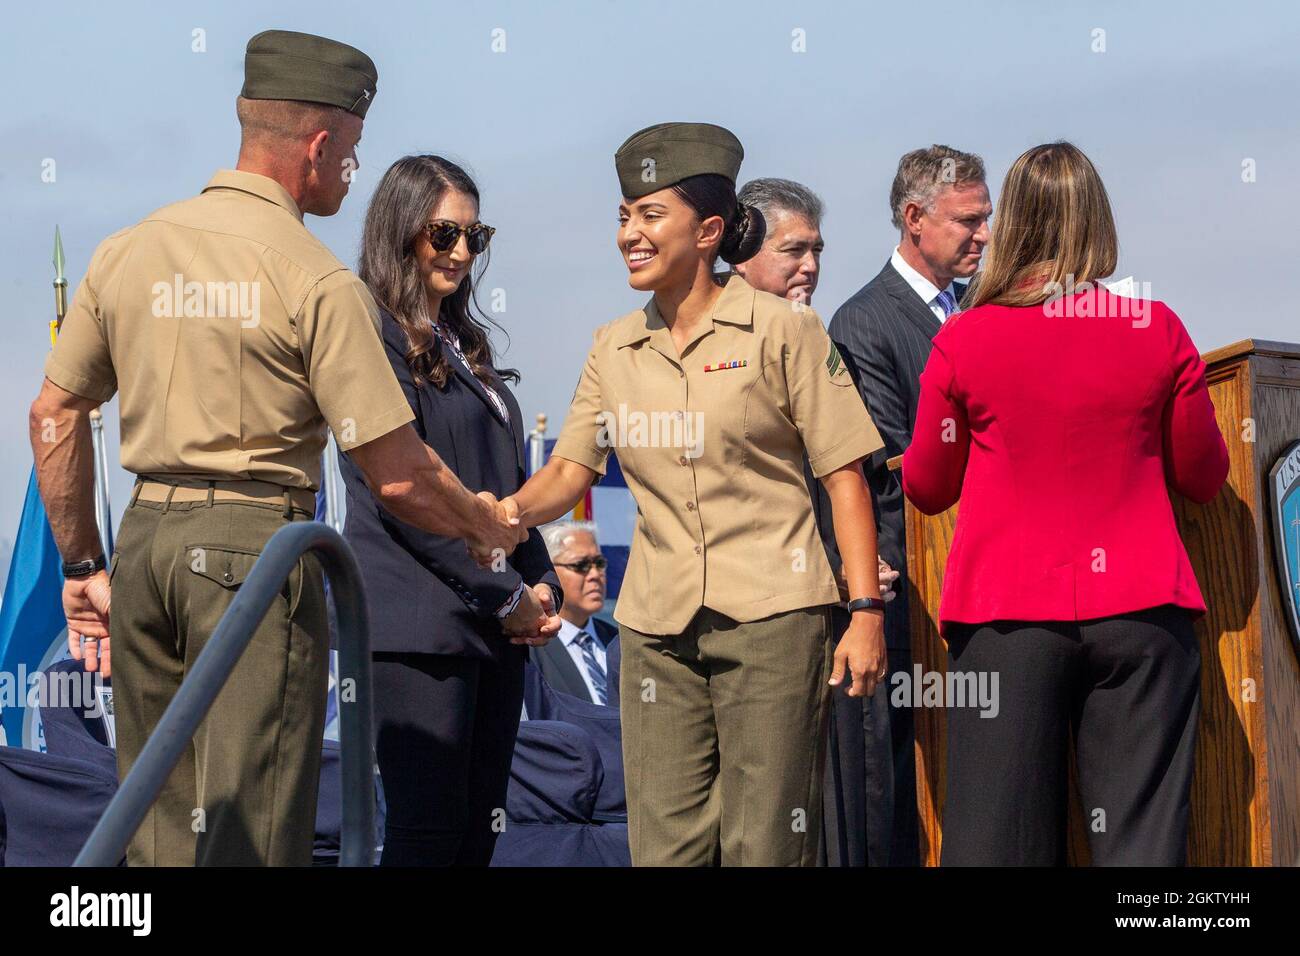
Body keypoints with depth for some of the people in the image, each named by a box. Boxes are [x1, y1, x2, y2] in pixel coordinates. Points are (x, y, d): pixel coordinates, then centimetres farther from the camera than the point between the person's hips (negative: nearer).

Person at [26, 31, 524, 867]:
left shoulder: (127, 251, 8)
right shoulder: (319, 281, -9)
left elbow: (55, 414, 14)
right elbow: (398, 476, -9)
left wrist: (83, 565, 22)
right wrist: (487, 527, 10)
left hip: (145, 538, 6)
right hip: (256, 543, -6)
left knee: (155, 824, 14)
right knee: (250, 826, -2)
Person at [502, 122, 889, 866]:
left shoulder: (782, 333, -1)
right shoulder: (614, 349, 13)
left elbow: (845, 475, -2)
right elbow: (570, 471, 9)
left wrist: (866, 610, -9)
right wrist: (510, 511, -13)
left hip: (770, 615, -4)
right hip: (657, 627, 4)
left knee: (764, 843, -3)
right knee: (666, 843, 4)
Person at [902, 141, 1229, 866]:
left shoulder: (965, 339, -1)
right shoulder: (1158, 330, 0)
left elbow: (926, 488, 10)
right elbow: (1204, 478, 11)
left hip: (1008, 616, -1)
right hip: (1141, 612, 1)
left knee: (1001, 840, 1)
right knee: (1141, 841, 0)